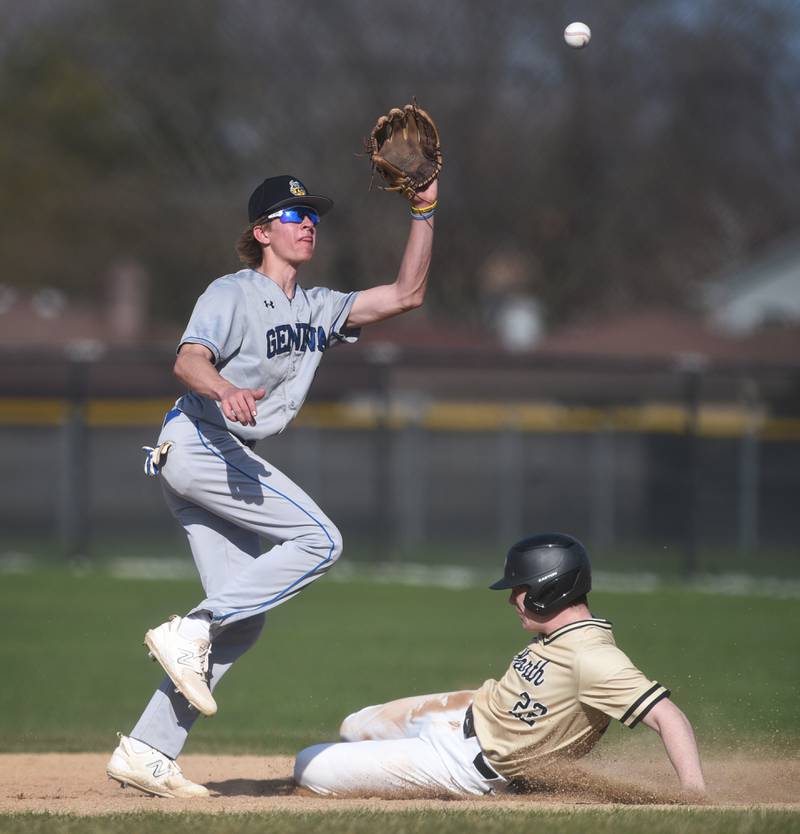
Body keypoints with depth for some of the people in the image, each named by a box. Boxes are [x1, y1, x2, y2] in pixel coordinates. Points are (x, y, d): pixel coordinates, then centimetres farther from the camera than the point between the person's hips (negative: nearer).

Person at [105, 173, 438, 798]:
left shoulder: (318, 309, 19)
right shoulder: (233, 294, -5)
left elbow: (405, 295, 15)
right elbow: (189, 360, -22)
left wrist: (424, 213, 9)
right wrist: (225, 390, -44)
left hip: (229, 462, 9)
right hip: (197, 440, -9)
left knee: (242, 620, 1)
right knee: (319, 541, -19)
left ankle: (146, 753, -1)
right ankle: (189, 631, -19)